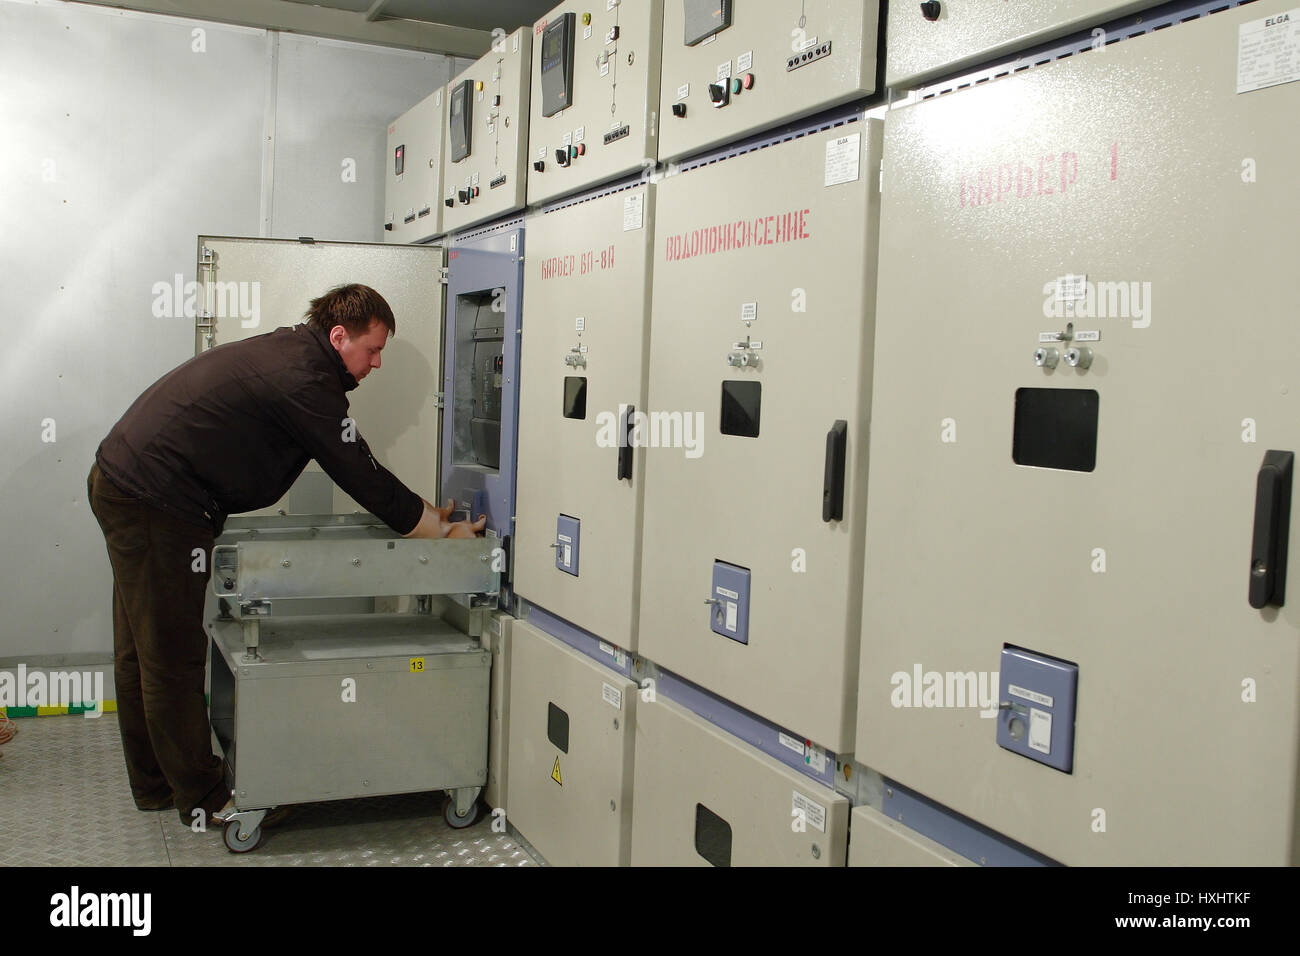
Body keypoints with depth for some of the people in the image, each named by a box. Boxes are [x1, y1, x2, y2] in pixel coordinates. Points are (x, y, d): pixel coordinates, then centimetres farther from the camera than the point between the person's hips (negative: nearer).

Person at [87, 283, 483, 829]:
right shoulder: (303, 381, -20)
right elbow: (362, 477, -18)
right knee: (174, 656, 0)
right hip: (154, 503, -11)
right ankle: (201, 798, 13)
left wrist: (426, 513, 14)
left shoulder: (286, 354, 12)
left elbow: (359, 471, 15)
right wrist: (441, 531, -7)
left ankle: (155, 784, 32)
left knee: (142, 652, 18)